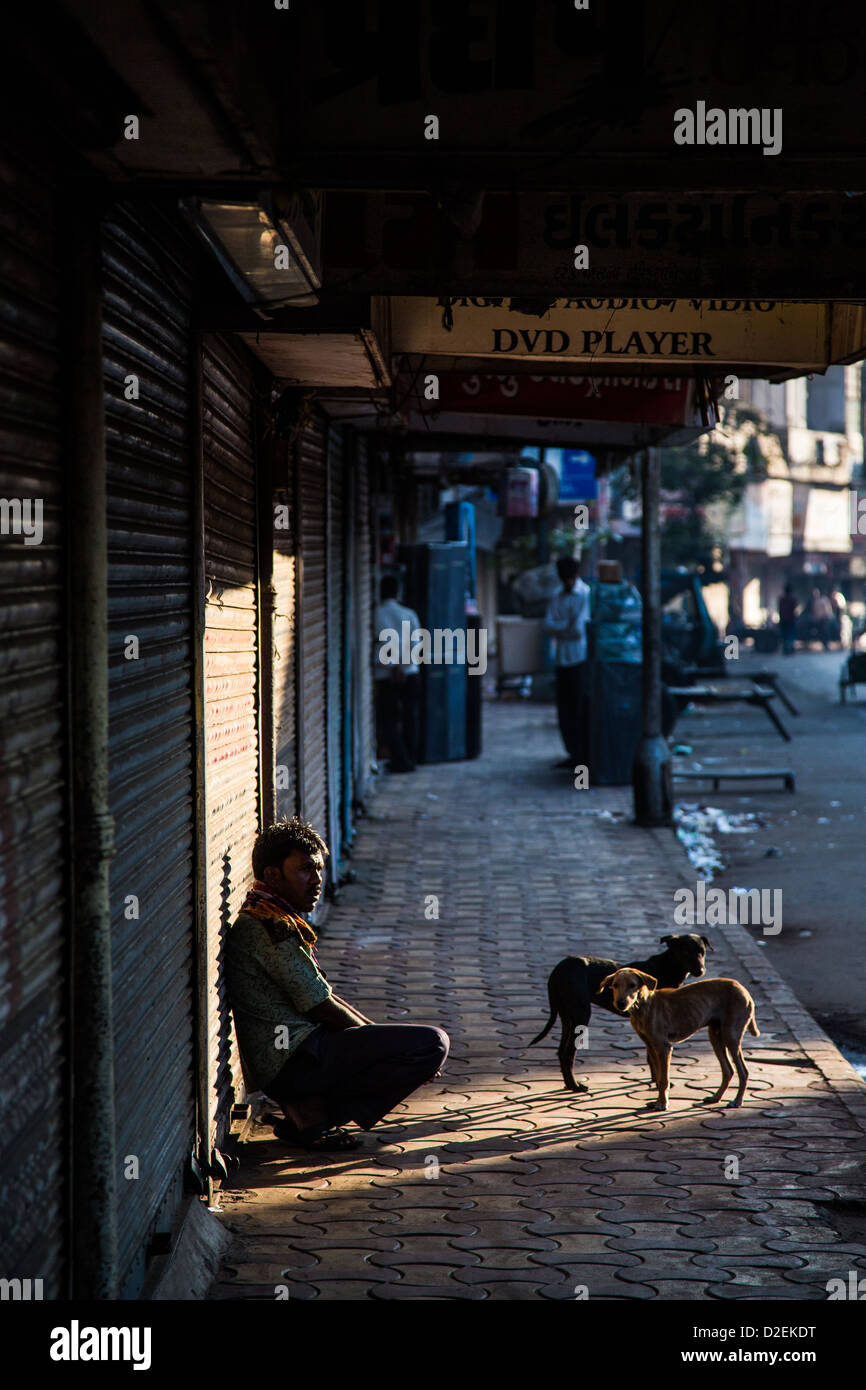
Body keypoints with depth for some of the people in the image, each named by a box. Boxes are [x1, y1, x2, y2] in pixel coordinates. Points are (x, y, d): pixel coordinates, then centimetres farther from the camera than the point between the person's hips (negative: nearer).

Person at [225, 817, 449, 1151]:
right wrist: (374, 1036, 0)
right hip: (293, 1062, -10)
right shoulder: (271, 926, -16)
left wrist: (376, 1032, 12)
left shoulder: (272, 920, 18)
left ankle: (309, 1107, 8)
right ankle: (313, 1115, -10)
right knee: (433, 1043, -15)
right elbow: (321, 1007, -14)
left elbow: (323, 997, 21)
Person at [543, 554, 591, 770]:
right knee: (565, 711, 8)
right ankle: (574, 754, 16)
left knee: (581, 710, -7)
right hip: (562, 660, 6)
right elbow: (547, 625, 2)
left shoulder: (587, 595, -4)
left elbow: (580, 629, -13)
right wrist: (567, 626, -14)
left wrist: (558, 629, -3)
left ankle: (585, 756, -3)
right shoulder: (556, 599, 16)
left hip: (581, 659, -6)